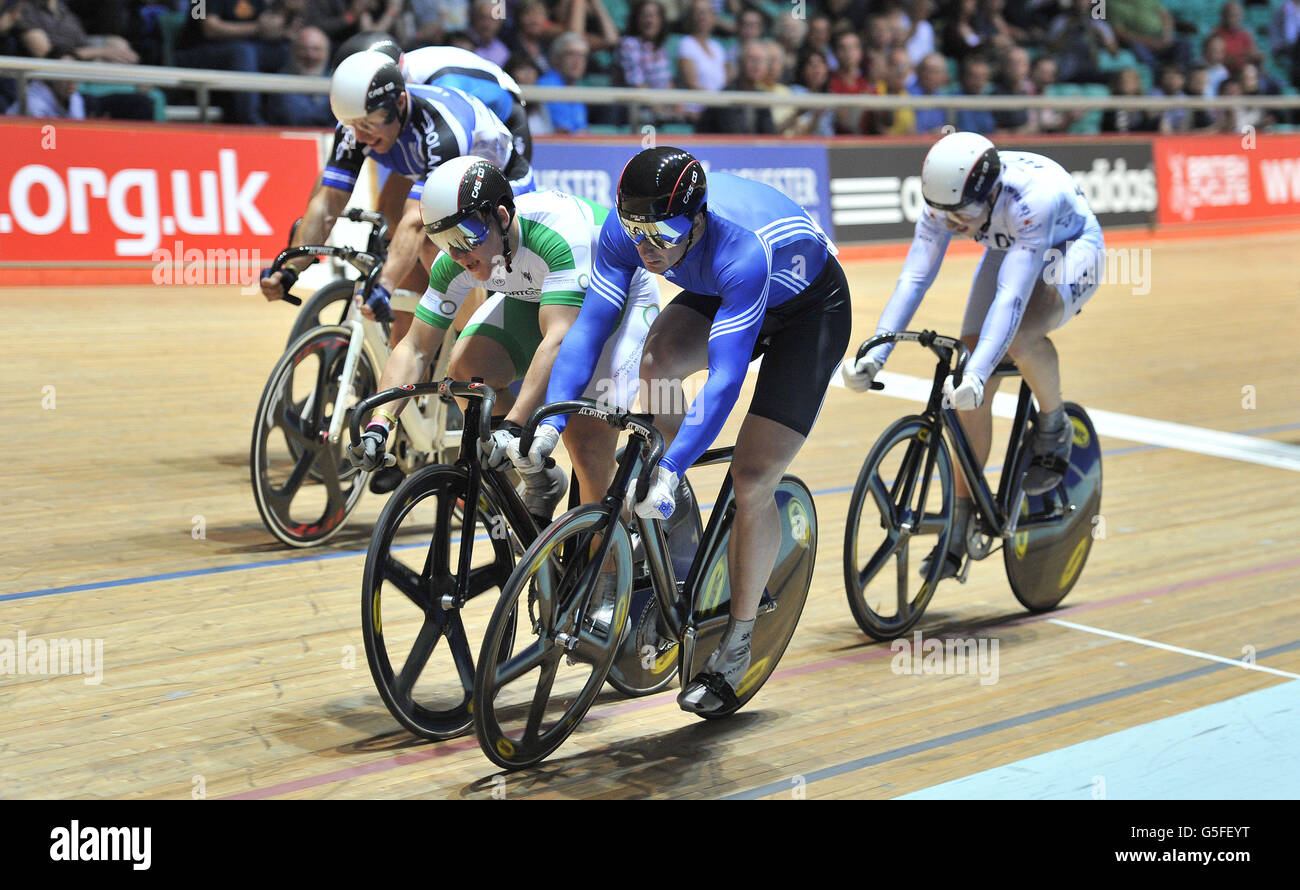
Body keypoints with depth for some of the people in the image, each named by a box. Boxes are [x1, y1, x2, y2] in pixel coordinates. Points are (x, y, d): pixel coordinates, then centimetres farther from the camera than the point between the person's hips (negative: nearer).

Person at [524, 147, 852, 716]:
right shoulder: (625, 228, -26)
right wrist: (550, 424, -35)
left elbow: (725, 377, -44)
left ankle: (737, 645, 4)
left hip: (809, 308, -5)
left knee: (752, 480, -13)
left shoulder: (743, 249, -42)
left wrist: (669, 474, -49)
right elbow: (590, 324, -24)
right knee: (655, 359, -28)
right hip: (716, 297, 5)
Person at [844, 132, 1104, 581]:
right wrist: (874, 354, -42)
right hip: (1007, 251, 5)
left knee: (1020, 339, -36)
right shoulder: (945, 199, -27)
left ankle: (1054, 427, -4)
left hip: (1071, 250, -5)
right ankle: (959, 526, 2)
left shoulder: (1034, 197, -42)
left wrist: (977, 372, -58)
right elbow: (913, 279, -31)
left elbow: (1012, 294, -48)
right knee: (972, 395, -8)